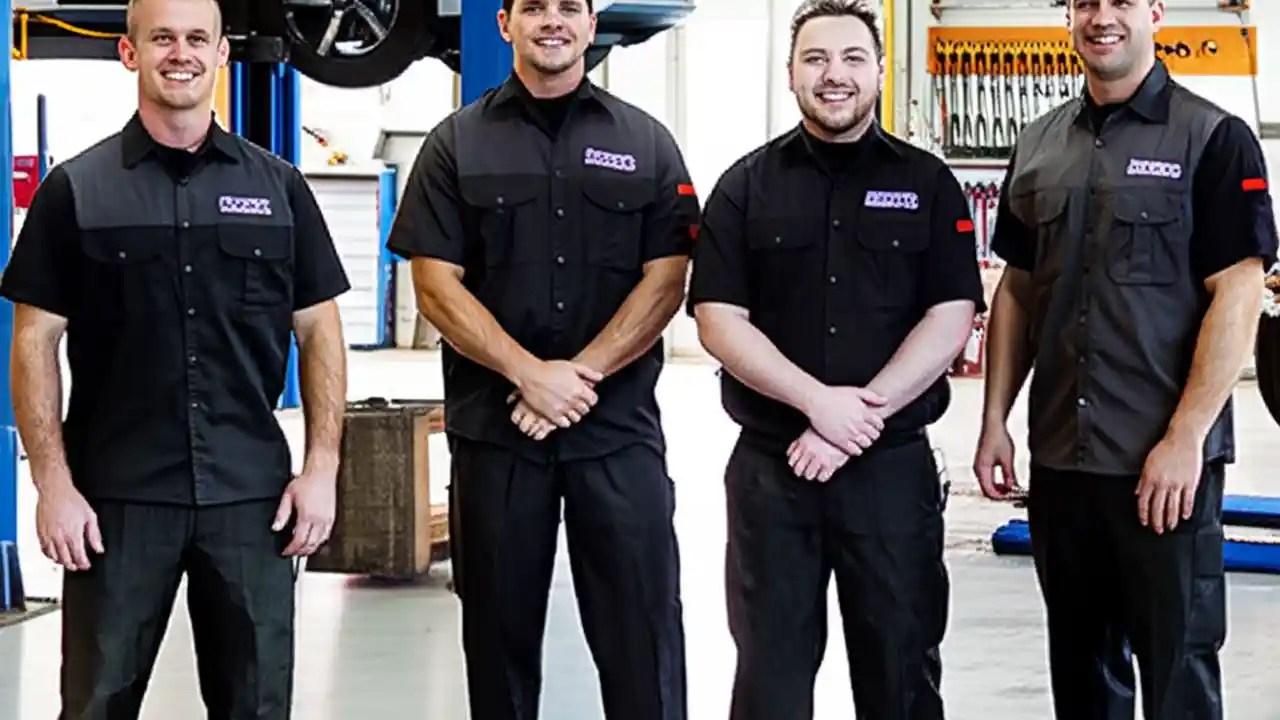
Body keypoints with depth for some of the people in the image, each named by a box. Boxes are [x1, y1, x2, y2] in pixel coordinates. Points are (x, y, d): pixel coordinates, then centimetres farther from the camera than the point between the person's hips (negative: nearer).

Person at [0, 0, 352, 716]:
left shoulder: (279, 185, 7)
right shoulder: (75, 189, 2)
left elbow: (320, 333, 9)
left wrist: (321, 469, 0)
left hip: (252, 495, 1)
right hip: (118, 496, -1)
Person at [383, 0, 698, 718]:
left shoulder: (646, 143, 7)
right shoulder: (457, 143, 6)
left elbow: (665, 283, 1)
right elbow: (437, 284, -1)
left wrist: (581, 375, -12)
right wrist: (530, 374, -13)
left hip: (619, 426, 0)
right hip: (494, 428, 0)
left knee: (643, 629, -1)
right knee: (500, 629, 8)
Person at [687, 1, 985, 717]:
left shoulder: (928, 184, 4)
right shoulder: (746, 187, 5)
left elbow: (951, 319, -4)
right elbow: (719, 320, -3)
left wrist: (860, 416, -15)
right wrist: (820, 402, -16)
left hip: (894, 466, 0)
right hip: (770, 467, 0)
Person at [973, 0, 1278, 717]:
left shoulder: (1213, 139, -6)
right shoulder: (1040, 146, 11)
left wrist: (1185, 440, -18)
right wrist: (996, 421, 8)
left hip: (1167, 464, -5)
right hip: (1058, 460, 5)